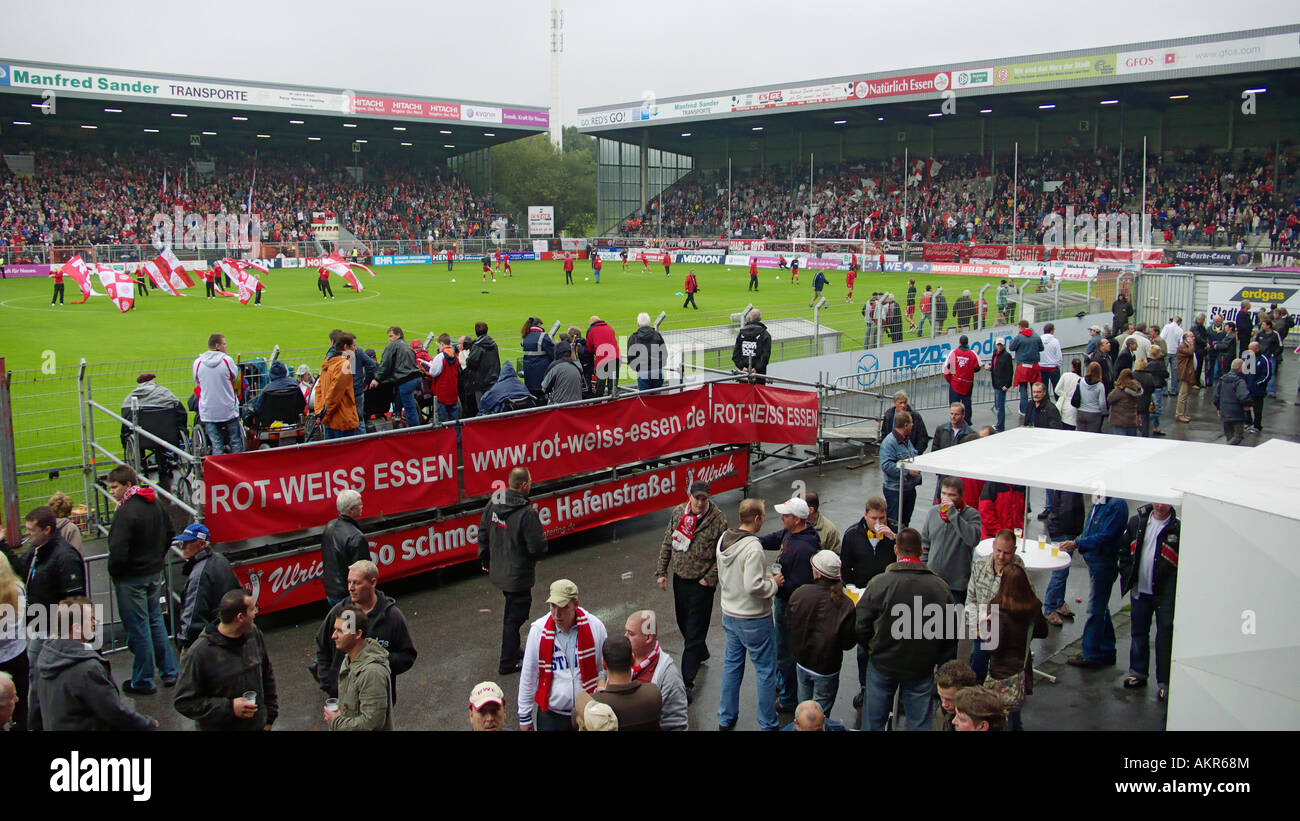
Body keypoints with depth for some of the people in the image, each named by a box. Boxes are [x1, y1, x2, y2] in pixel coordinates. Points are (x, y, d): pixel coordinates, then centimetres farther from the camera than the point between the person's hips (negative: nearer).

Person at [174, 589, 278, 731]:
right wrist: (229, 708, -22)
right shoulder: (199, 654, -20)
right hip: (217, 727, -4)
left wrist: (270, 716, 8)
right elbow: (183, 702, -16)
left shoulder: (254, 634, -4)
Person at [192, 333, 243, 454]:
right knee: (235, 442, 9)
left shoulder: (197, 362, -2)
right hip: (229, 410, -2)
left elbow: (197, 382, 10)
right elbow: (235, 377, 3)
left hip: (208, 411, 2)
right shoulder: (227, 360, -10)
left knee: (216, 445, 6)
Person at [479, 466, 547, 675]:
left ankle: (513, 650, 41)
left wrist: (485, 561, 21)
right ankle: (508, 663, 19)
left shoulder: (493, 505, -3)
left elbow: (483, 534, 8)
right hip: (518, 576, -7)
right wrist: (543, 537, -1)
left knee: (511, 613, 26)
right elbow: (538, 548, -24)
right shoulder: (527, 513, -26)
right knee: (515, 616, 8)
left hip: (498, 571, 7)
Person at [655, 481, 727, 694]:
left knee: (695, 632, -4)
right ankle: (701, 653, 47)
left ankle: (687, 681, 0)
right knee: (684, 623, 21)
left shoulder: (718, 519, -13)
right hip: (680, 579, 6)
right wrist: (661, 571, 6)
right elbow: (667, 543, 10)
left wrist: (709, 579, -12)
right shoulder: (677, 513, 1)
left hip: (702, 583, -5)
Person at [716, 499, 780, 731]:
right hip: (754, 619, -8)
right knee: (766, 669, 8)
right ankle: (768, 723, 18)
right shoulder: (752, 547, -25)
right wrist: (773, 583, -12)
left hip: (729, 614, 8)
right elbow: (753, 586, -30)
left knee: (732, 664, 19)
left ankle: (726, 718, 30)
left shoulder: (723, 539, 1)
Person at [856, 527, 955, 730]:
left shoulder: (879, 583, -17)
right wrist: (944, 665, 15)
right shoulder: (940, 587, -11)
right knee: (919, 722, 15)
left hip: (882, 666, -1)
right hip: (922, 669, 1)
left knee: (873, 721, 15)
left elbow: (861, 628, -11)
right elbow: (950, 637, -2)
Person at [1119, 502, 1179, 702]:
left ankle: (1164, 681, 8)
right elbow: (1124, 549, 13)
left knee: (1165, 635, 0)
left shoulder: (1178, 528, -10)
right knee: (1139, 632, 16)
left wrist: (1177, 585, -12)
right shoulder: (1137, 521, 4)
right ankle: (1138, 671, 31)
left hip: (1165, 593, -4)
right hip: (1140, 589, 4)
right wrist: (1127, 575, 6)